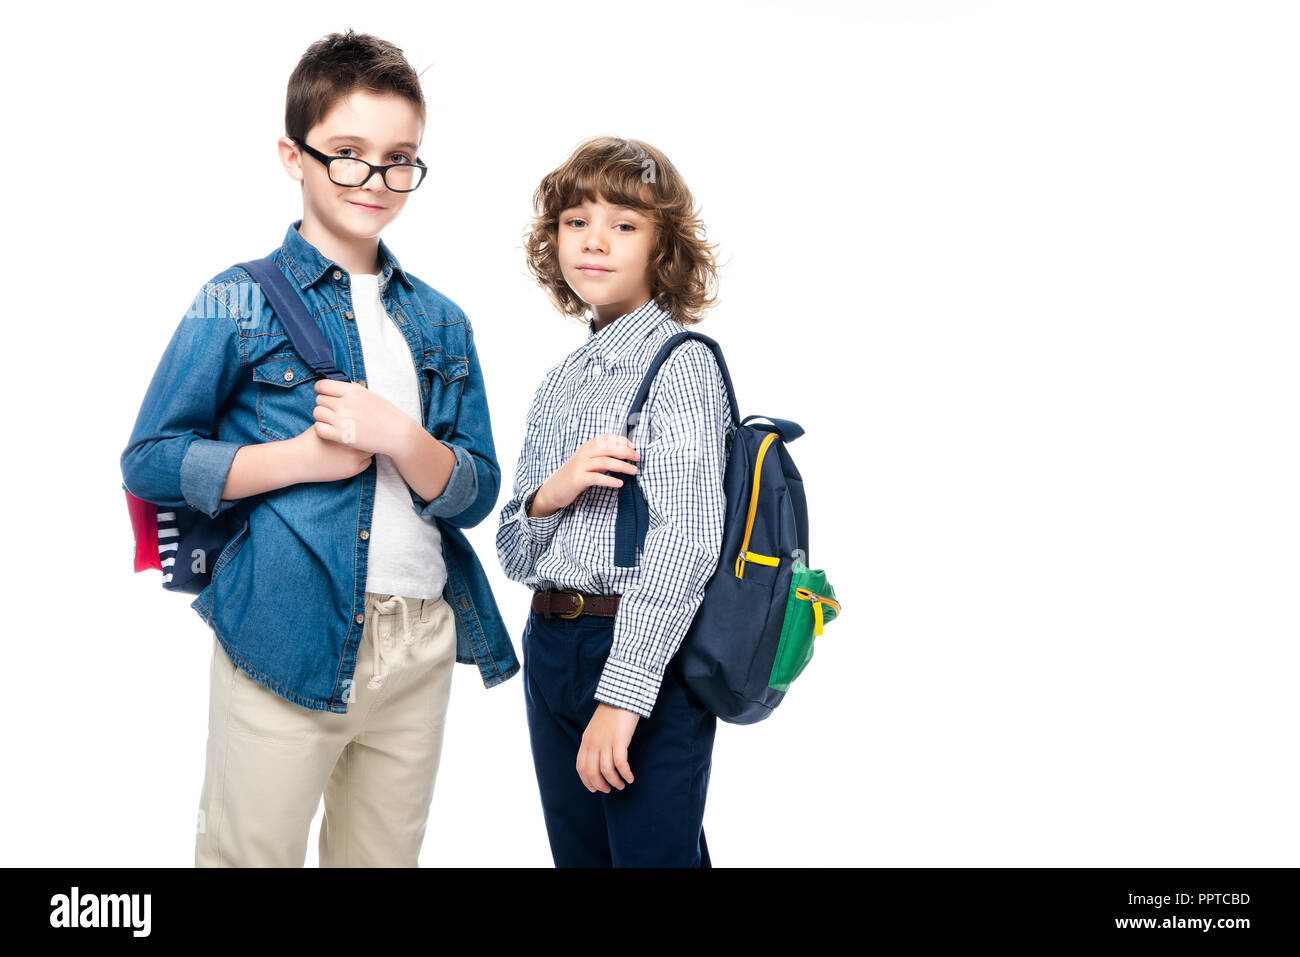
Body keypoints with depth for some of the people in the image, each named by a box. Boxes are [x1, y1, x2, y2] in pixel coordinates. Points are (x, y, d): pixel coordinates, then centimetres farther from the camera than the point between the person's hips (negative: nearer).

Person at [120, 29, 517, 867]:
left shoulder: (442, 323, 11)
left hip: (421, 642, 5)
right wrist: (305, 457, -13)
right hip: (287, 638, -4)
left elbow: (476, 492, 8)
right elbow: (150, 460, -3)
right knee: (251, 853, 3)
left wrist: (401, 437, -12)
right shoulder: (242, 304, -1)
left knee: (387, 855, 15)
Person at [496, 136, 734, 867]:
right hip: (551, 648, 7)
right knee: (577, 852, 16)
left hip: (648, 656, -7)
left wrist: (623, 692, -23)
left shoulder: (682, 365, -8)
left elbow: (685, 544, -18)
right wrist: (547, 496, -10)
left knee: (653, 852, 0)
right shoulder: (559, 383, 13)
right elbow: (515, 559, 12)